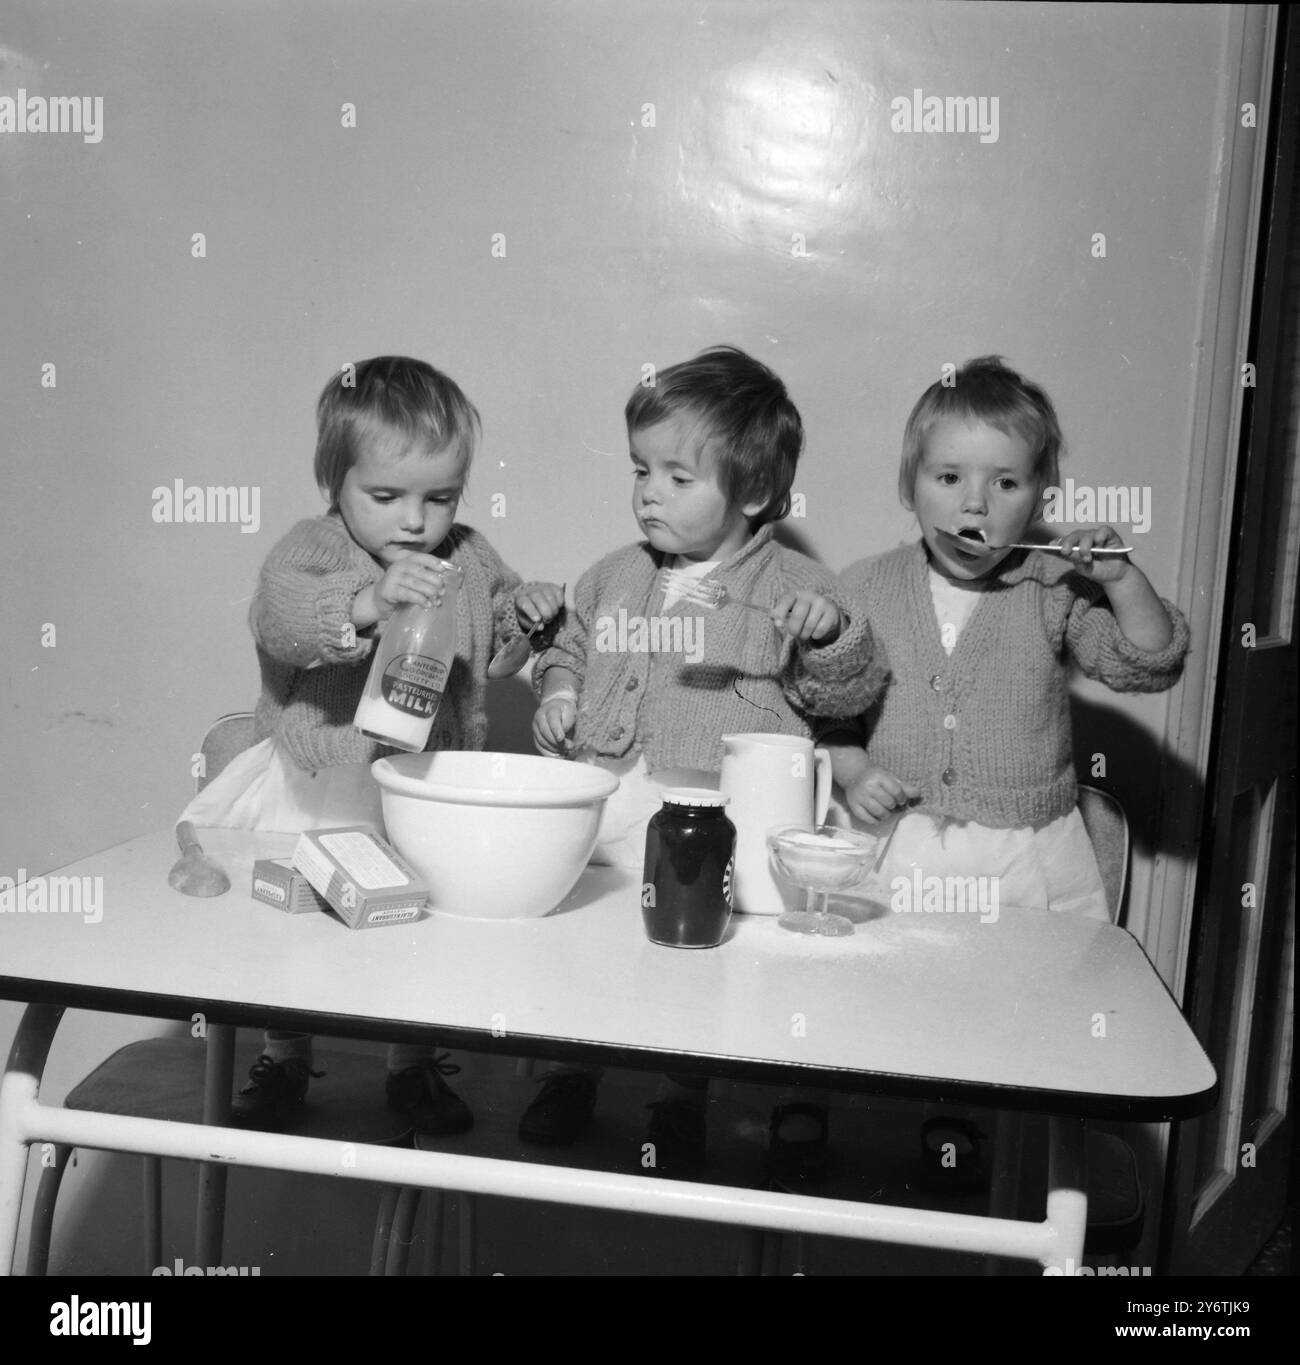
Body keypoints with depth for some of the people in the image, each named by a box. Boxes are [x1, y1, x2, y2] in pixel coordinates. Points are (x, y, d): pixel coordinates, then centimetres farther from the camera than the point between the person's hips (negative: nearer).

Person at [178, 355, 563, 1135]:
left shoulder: (468, 558, 4)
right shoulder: (311, 550, -10)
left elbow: (487, 638, 22)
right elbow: (279, 617, -32)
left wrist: (523, 610, 0)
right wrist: (367, 602, -49)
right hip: (318, 783, -2)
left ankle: (415, 1065, 29)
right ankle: (286, 1062, 31)